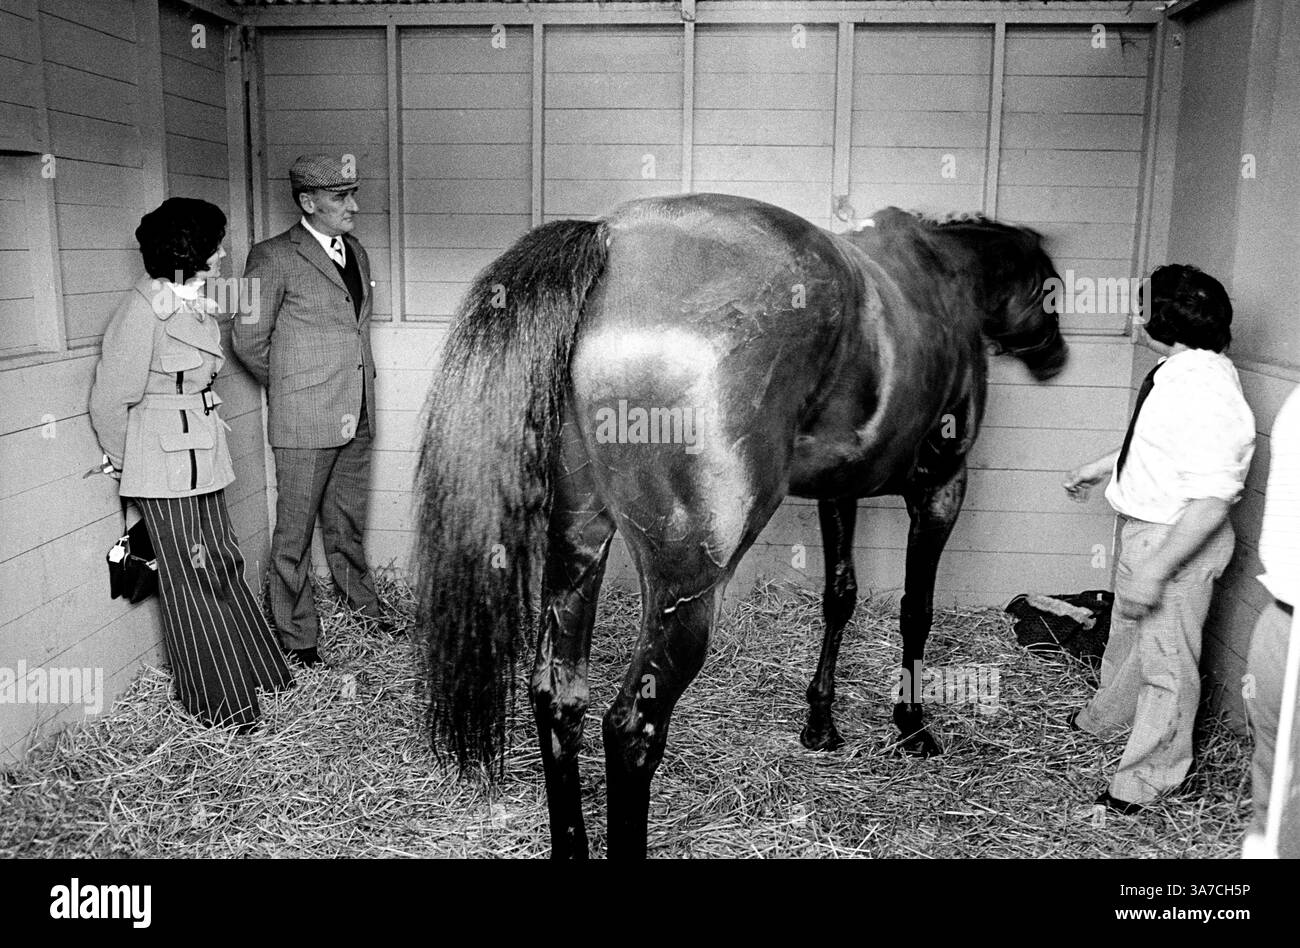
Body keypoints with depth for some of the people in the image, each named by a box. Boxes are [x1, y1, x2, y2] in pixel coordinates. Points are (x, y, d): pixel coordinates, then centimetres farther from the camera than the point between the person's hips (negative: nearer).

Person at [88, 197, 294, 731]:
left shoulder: (198, 303, 6)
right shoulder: (142, 311, -19)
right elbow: (110, 400, -13)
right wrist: (124, 462, -1)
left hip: (204, 451, 8)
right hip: (164, 460, -8)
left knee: (220, 562, 17)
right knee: (190, 577, 3)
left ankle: (249, 673, 31)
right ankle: (217, 703, 17)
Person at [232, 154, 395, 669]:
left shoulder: (356, 251, 12)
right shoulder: (273, 257, -10)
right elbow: (248, 340, -5)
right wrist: (291, 387, 5)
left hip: (357, 415, 6)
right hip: (304, 421, -6)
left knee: (348, 521, 20)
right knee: (295, 531, 4)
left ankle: (362, 601, 37)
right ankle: (297, 636, 16)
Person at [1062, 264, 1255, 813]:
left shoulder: (1208, 394, -29)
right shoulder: (1178, 370, 0)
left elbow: (1213, 500, -30)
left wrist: (1155, 570, -29)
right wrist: (1100, 468, 27)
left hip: (1178, 541, -10)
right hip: (1141, 528, 10)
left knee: (1166, 661, 8)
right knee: (1128, 637, 29)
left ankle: (1148, 777, 26)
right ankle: (1108, 718, 54)